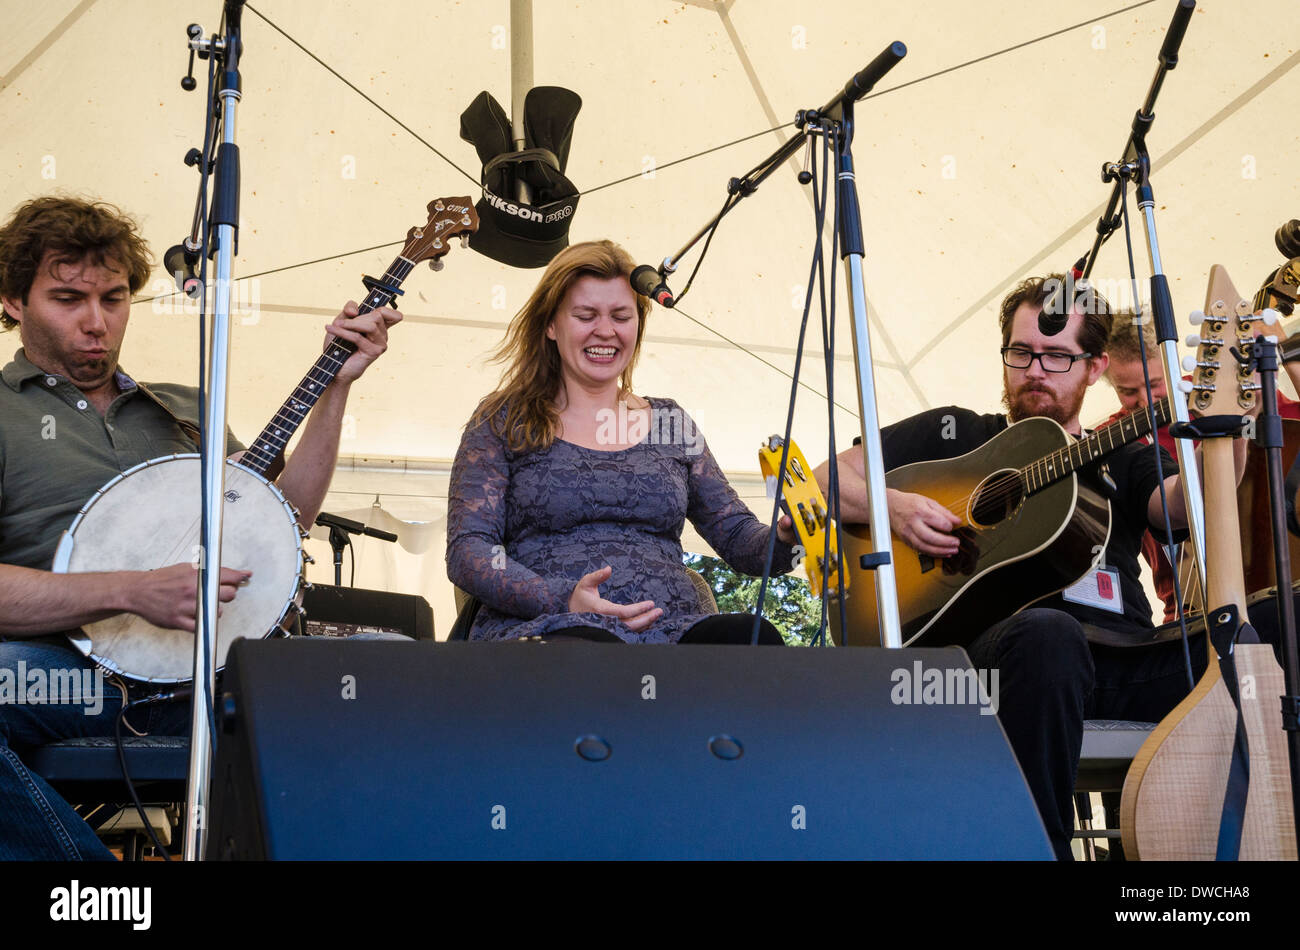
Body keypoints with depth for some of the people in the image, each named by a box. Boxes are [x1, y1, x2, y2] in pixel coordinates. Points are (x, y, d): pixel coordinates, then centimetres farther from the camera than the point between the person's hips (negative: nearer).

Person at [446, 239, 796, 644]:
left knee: (752, 637, -32)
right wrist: (563, 600, -16)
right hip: (544, 629, -4)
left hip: (673, 629, 4)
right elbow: (467, 550, 2)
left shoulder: (670, 423, 23)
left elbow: (738, 536, 20)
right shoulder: (503, 422, 12)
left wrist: (787, 542, -6)